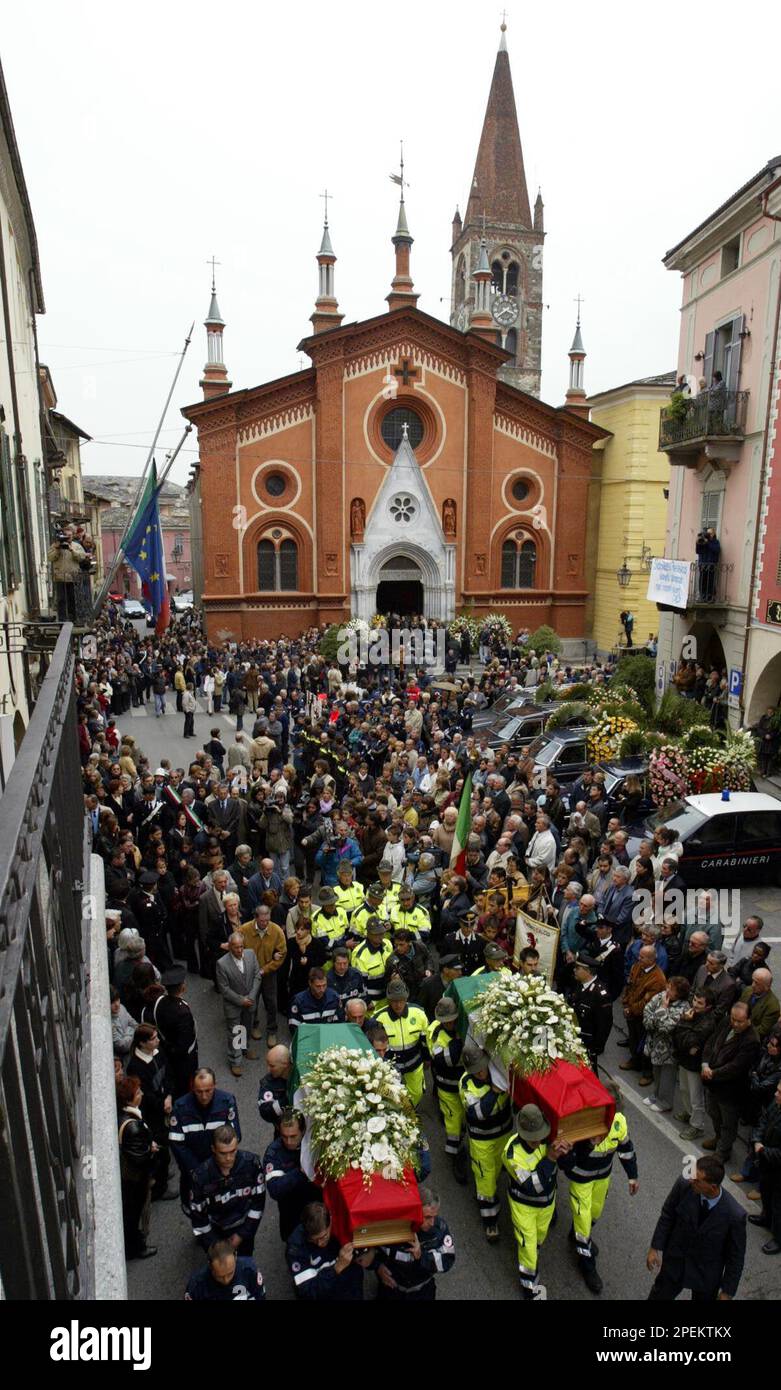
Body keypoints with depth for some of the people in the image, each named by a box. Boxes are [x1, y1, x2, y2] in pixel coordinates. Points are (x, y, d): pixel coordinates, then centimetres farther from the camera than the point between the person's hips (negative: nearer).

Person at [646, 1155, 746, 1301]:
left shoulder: (735, 1216, -30)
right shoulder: (684, 1185, -26)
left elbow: (735, 1256, -14)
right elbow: (667, 1215, -8)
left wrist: (727, 1292, -5)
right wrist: (655, 1248, -4)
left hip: (706, 1275, -2)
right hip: (674, 1261, 2)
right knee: (659, 1296, 21)